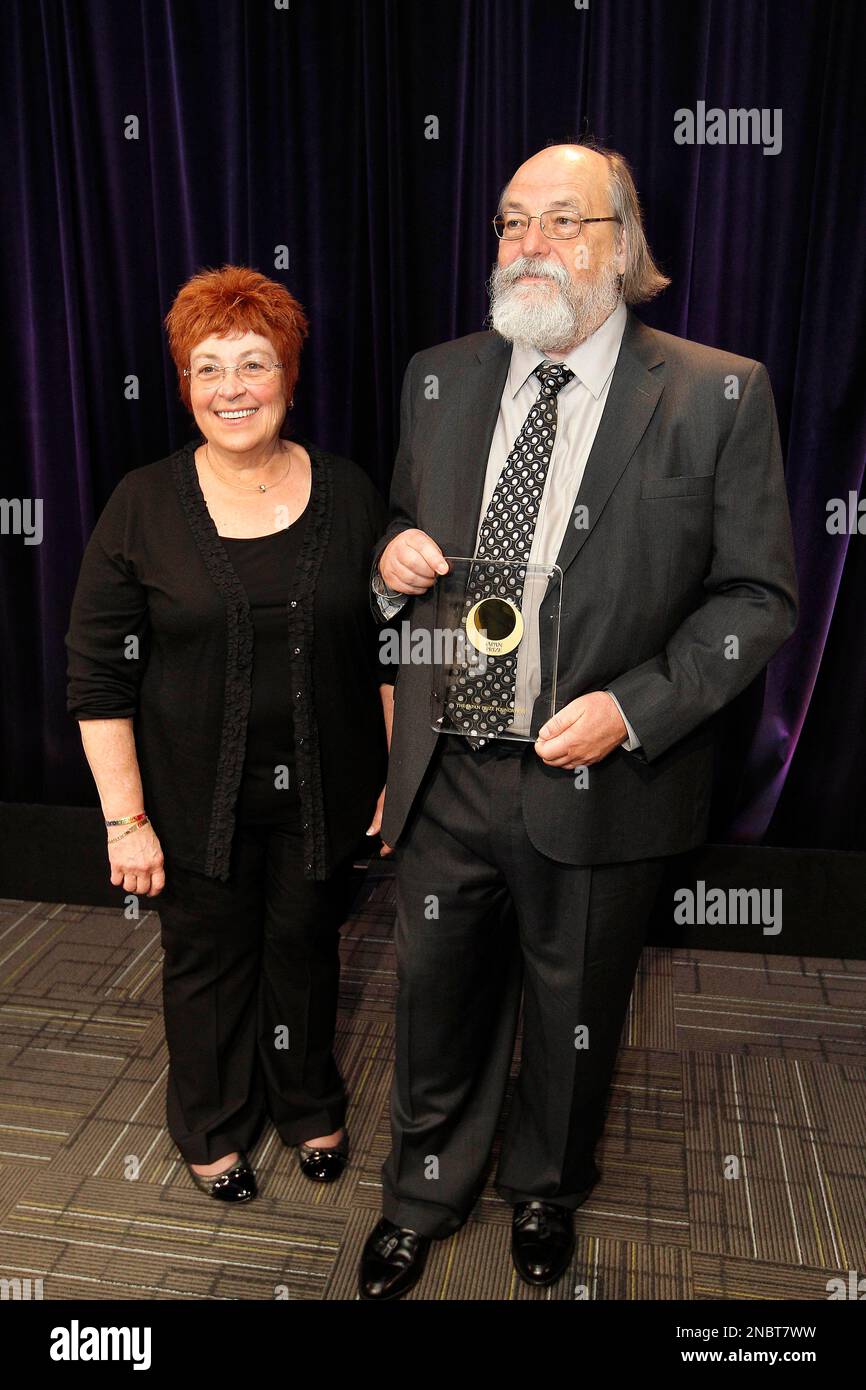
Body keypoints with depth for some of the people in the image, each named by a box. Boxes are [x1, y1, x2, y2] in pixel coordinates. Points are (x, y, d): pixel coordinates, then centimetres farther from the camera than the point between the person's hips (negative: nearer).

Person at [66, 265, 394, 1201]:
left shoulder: (348, 493, -3)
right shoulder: (144, 505, -9)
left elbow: (388, 654, 2)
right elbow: (98, 677, -8)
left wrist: (393, 777, 1)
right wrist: (125, 818, -10)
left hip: (322, 791, 1)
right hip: (197, 800, -1)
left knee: (306, 949, 19)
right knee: (208, 962, 16)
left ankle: (310, 1108, 46)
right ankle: (215, 1129, 43)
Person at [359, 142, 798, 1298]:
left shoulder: (717, 395, -8)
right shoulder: (438, 378, 4)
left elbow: (758, 596, -8)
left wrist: (633, 708, -20)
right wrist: (393, 563, -9)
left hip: (597, 784, -2)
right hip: (447, 773, 3)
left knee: (574, 1015, 19)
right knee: (438, 998, 19)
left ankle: (544, 1188, 51)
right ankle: (425, 1195, 48)